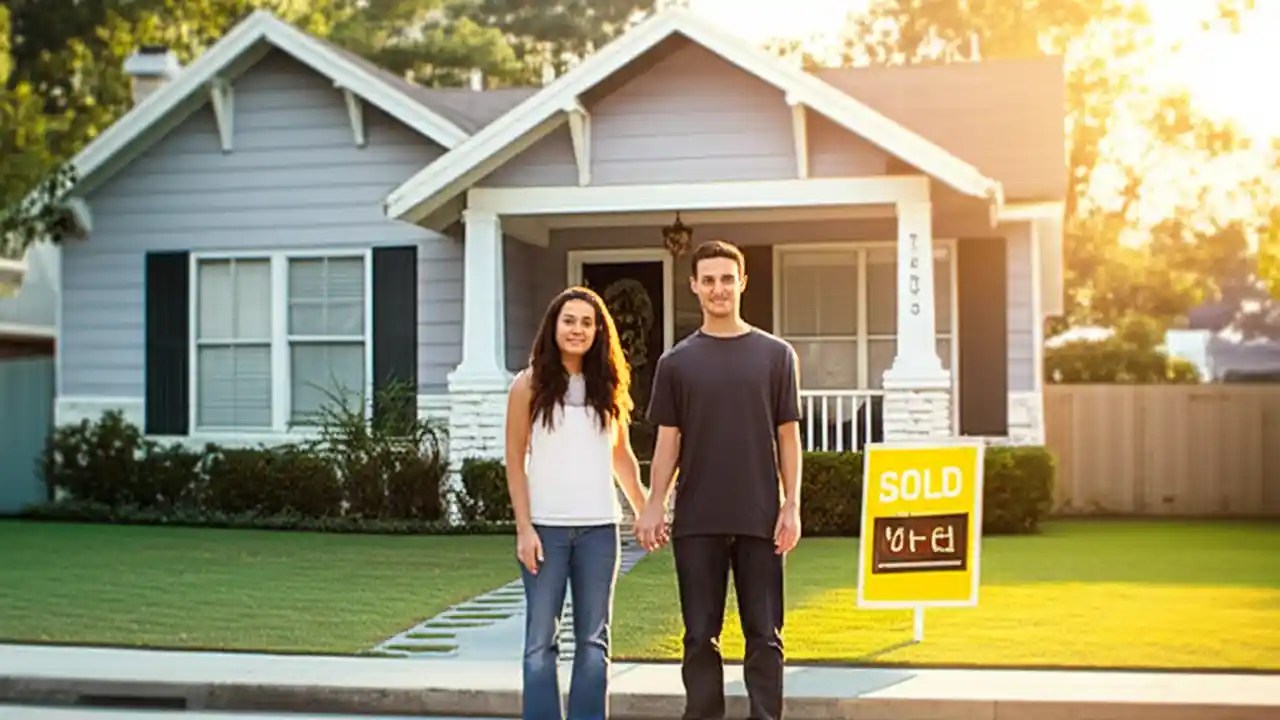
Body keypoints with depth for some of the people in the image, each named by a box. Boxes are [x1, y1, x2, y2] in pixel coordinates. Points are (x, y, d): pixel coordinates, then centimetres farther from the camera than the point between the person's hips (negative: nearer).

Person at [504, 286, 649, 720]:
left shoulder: (607, 387, 9)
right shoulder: (530, 385, -1)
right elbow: (515, 460, -2)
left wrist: (644, 511, 10)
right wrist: (524, 528, -9)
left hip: (599, 527, 3)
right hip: (546, 527, -3)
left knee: (594, 640, 7)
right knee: (541, 639, -1)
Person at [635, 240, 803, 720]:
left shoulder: (775, 355, 5)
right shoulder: (676, 362, 7)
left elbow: (788, 436, 5)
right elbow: (667, 441, 6)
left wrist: (792, 505, -3)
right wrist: (654, 506, -3)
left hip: (759, 518, -1)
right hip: (696, 521, 1)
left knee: (764, 634, 2)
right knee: (701, 635, 5)